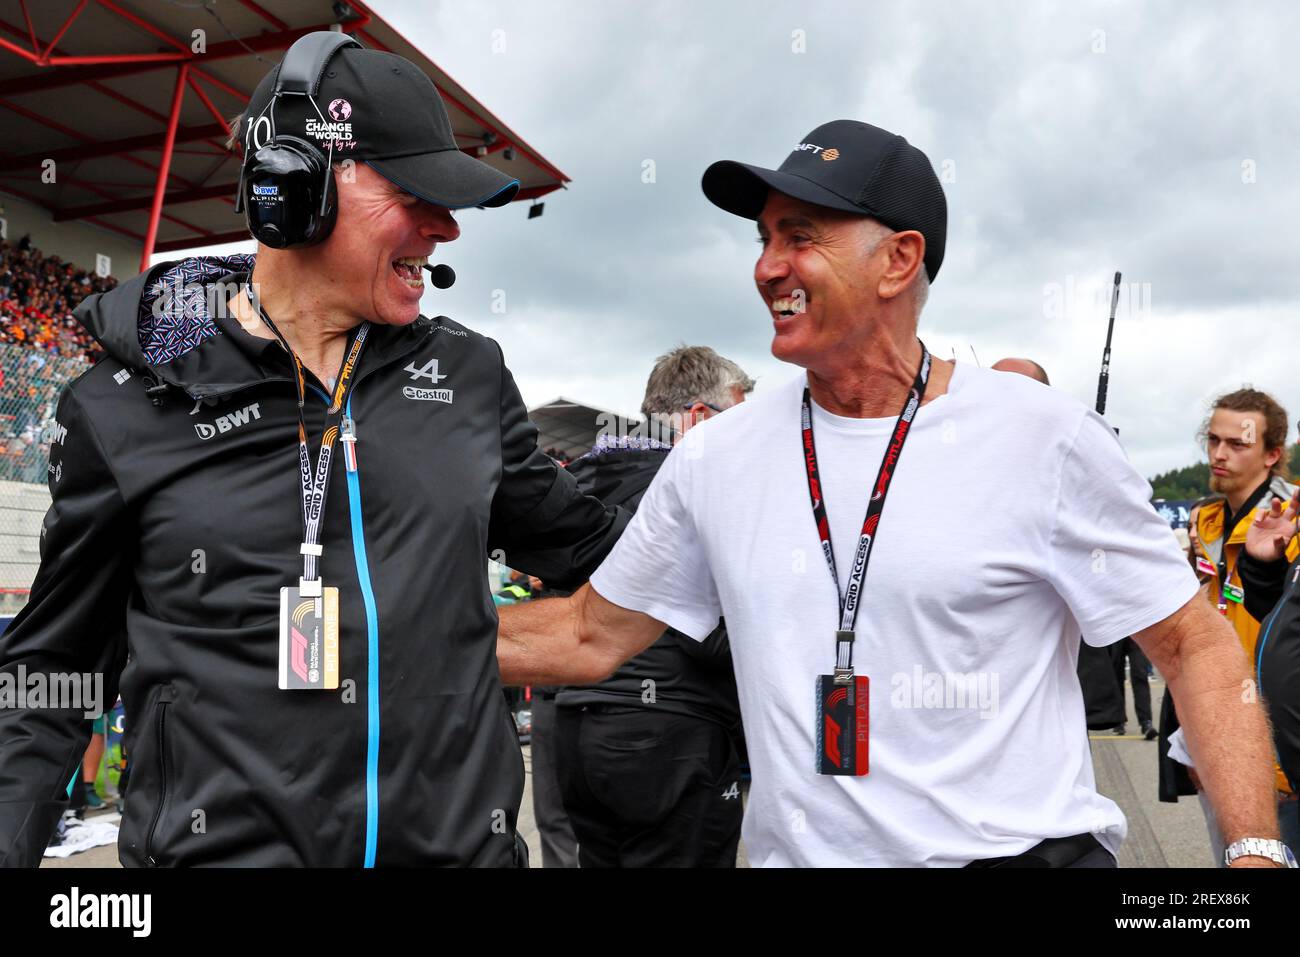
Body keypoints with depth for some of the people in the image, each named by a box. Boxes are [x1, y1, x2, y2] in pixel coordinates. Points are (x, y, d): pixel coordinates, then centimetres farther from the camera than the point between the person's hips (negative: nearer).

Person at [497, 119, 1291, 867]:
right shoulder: (716, 457, 2)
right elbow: (590, 637, 9)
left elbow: (1193, 645, -2)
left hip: (1024, 851, -3)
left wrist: (1255, 849, -12)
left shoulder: (1045, 438, -6)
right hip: (798, 852, 4)